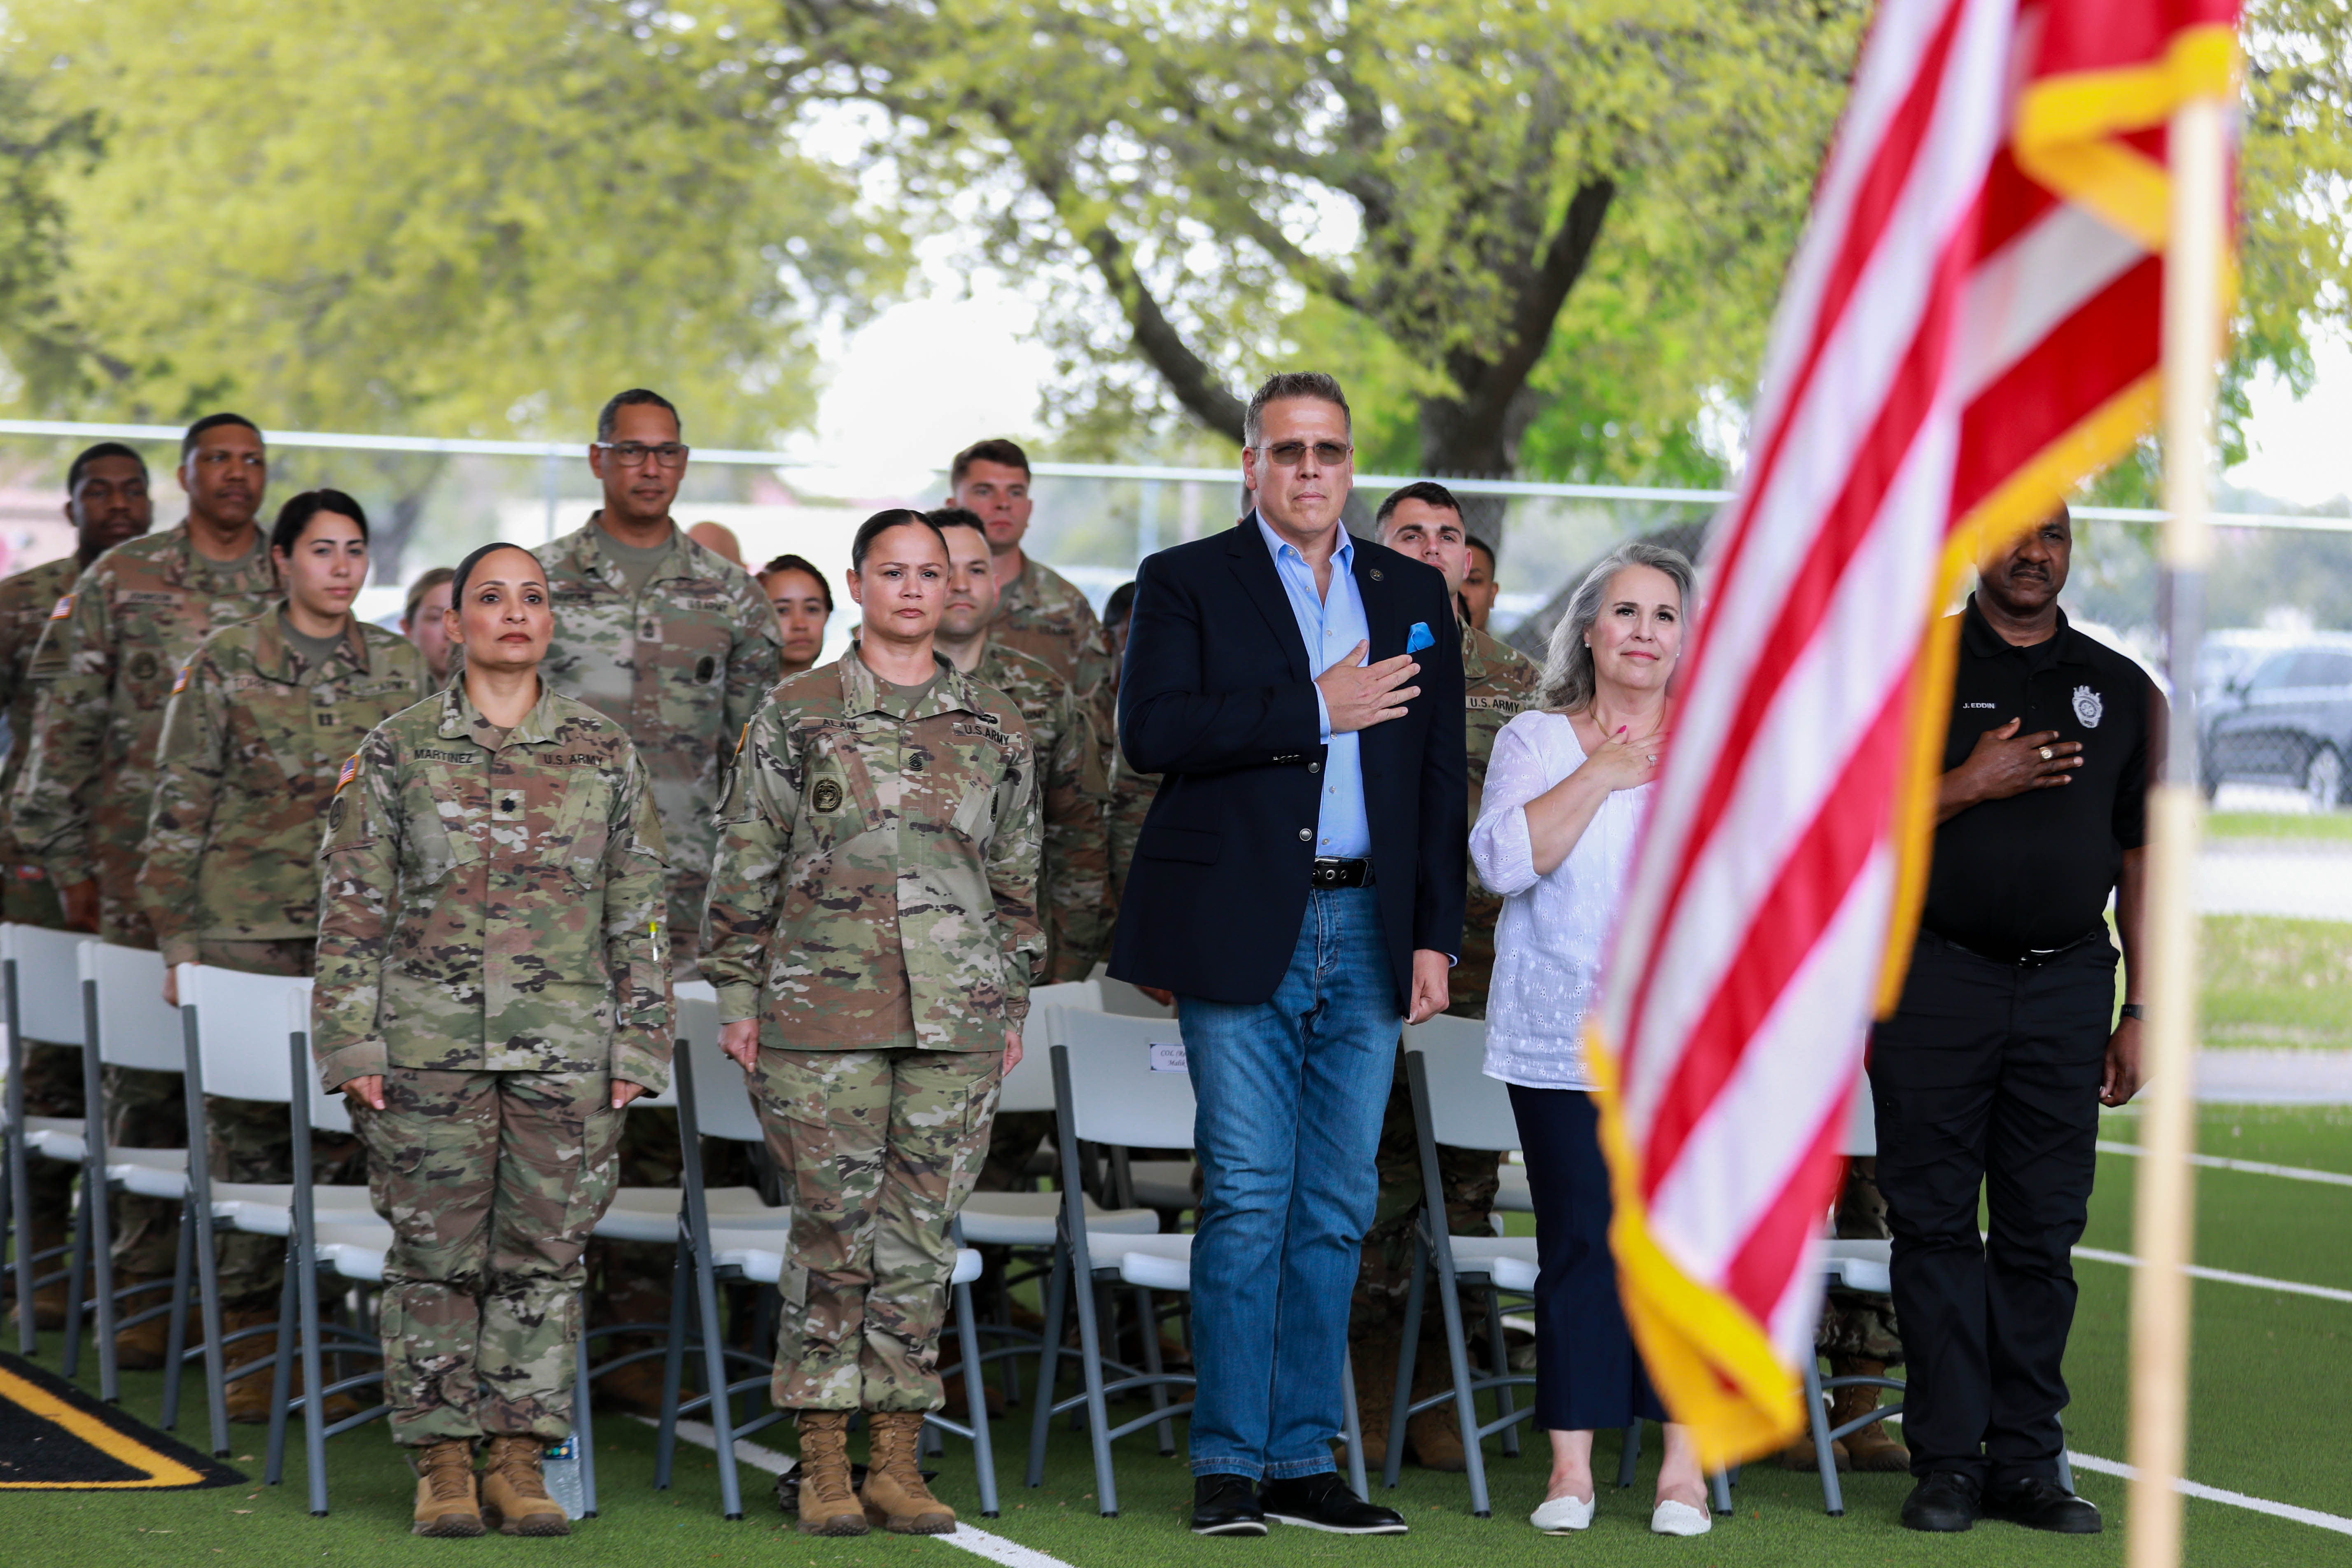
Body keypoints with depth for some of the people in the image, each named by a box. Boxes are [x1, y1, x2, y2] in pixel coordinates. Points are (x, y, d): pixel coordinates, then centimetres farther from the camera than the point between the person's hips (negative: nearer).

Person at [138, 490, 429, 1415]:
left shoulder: (402, 671, 9)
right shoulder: (225, 665, 0)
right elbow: (179, 809, 1)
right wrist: (177, 939, -3)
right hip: (249, 930, -2)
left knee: (342, 1135, 0)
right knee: (246, 1131, -1)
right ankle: (251, 1346, 8)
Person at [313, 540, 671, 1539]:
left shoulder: (606, 754, 8)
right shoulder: (395, 753, 3)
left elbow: (640, 913, 9)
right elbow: (352, 907, 3)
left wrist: (638, 1044, 3)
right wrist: (354, 1045, -4)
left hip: (567, 1045, 2)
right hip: (430, 1040, -1)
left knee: (546, 1253, 2)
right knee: (437, 1254, 0)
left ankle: (519, 1463, 9)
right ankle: (442, 1465, 8)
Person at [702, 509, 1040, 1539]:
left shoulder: (994, 728, 11)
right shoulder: (795, 716, 3)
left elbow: (1015, 875, 16)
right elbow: (745, 864, 4)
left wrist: (1013, 1004, 12)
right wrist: (736, 995, -1)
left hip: (955, 1020, 2)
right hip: (824, 1010, -2)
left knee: (923, 1236, 3)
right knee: (832, 1233, -2)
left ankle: (898, 1464, 9)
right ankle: (823, 1465, 5)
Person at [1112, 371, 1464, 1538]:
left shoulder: (1413, 594, 16)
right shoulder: (1185, 582, 5)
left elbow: (1441, 773, 15)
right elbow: (1150, 731, -11)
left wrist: (1436, 936, 7)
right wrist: (1313, 709, -13)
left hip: (1368, 937, 4)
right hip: (1243, 935, -4)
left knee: (1336, 1209, 5)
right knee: (1248, 1199, -7)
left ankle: (1303, 1462, 10)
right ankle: (1227, 1465, -1)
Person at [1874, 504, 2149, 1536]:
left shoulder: (2122, 690, 12)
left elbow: (2142, 859, 13)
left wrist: (2139, 1012, 8)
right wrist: (1971, 785, -13)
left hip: (2067, 981, 2)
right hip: (1937, 977, -2)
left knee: (2043, 1234, 3)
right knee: (1936, 1223, -1)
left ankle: (2025, 1461, 8)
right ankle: (1947, 1460, 3)